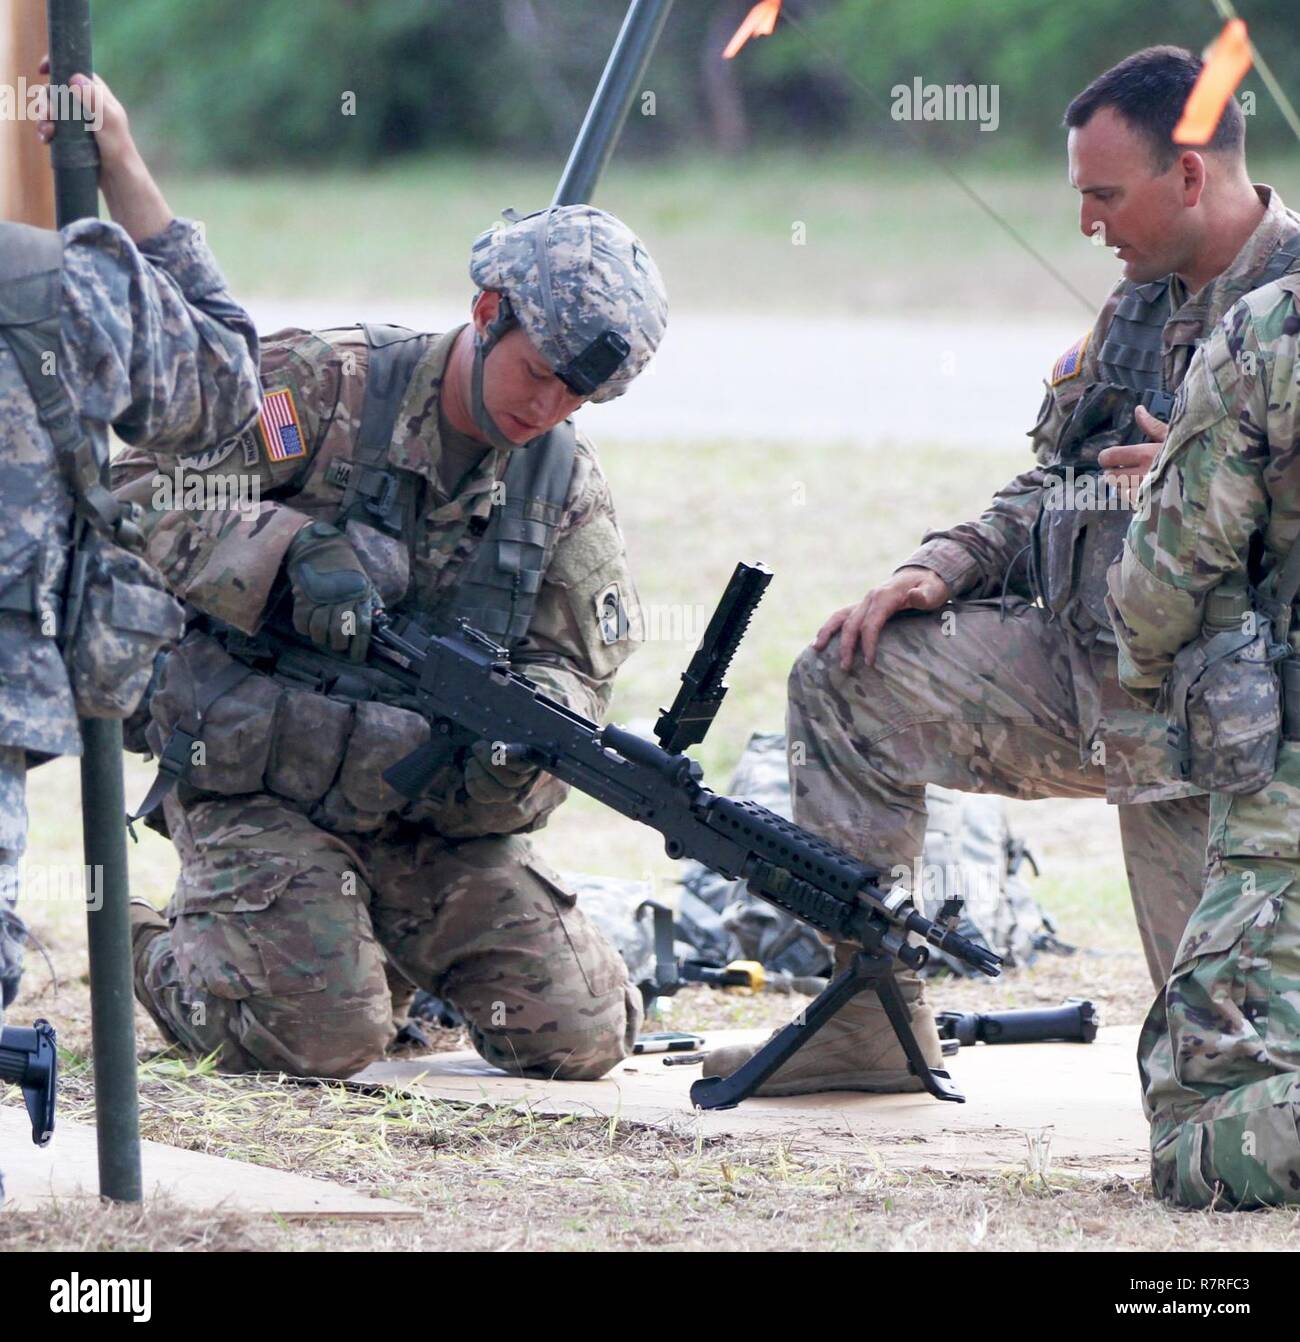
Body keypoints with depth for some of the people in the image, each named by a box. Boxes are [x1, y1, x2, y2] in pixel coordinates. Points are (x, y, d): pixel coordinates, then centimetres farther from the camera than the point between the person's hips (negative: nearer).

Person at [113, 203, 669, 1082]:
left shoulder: (568, 488, 6)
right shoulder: (321, 387, -9)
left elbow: (576, 668, 3)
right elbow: (140, 493, -15)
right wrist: (294, 553, -30)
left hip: (431, 817, 5)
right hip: (261, 798, -5)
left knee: (581, 1036, -4)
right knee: (325, 1039, -22)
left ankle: (408, 945, 24)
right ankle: (172, 953, 10)